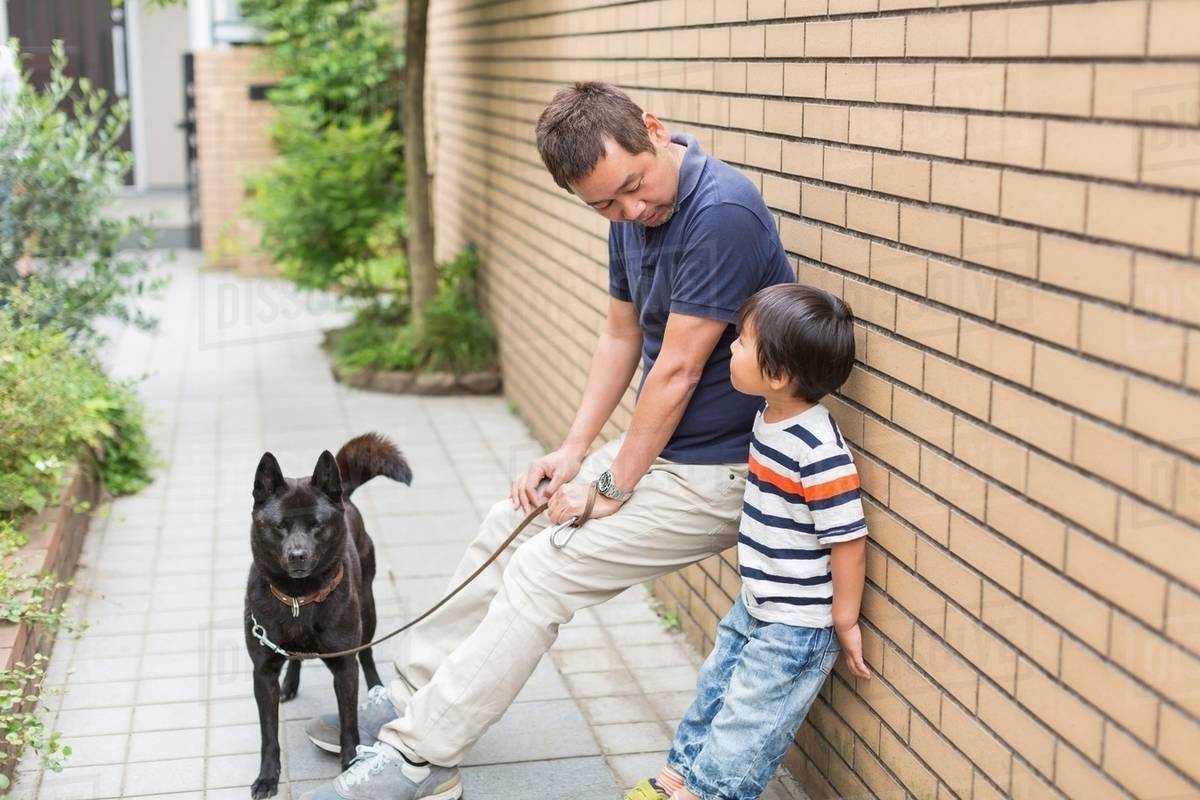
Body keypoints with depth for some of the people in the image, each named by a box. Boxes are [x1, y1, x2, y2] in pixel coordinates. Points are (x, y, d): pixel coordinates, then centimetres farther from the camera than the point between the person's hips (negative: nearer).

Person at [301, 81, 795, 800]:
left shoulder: (723, 213, -28)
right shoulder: (632, 215, 0)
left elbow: (677, 370, -24)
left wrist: (614, 487, -14)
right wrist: (574, 451, 3)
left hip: (716, 472, -9)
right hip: (656, 447, 9)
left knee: (543, 571, -12)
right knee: (511, 524, 13)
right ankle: (414, 700, 26)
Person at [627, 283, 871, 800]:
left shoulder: (820, 452, -30)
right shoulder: (769, 419, -1)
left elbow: (848, 539, -24)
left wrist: (845, 622, -15)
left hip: (796, 627, -9)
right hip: (753, 608, 9)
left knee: (744, 724, 5)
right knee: (712, 692, 22)